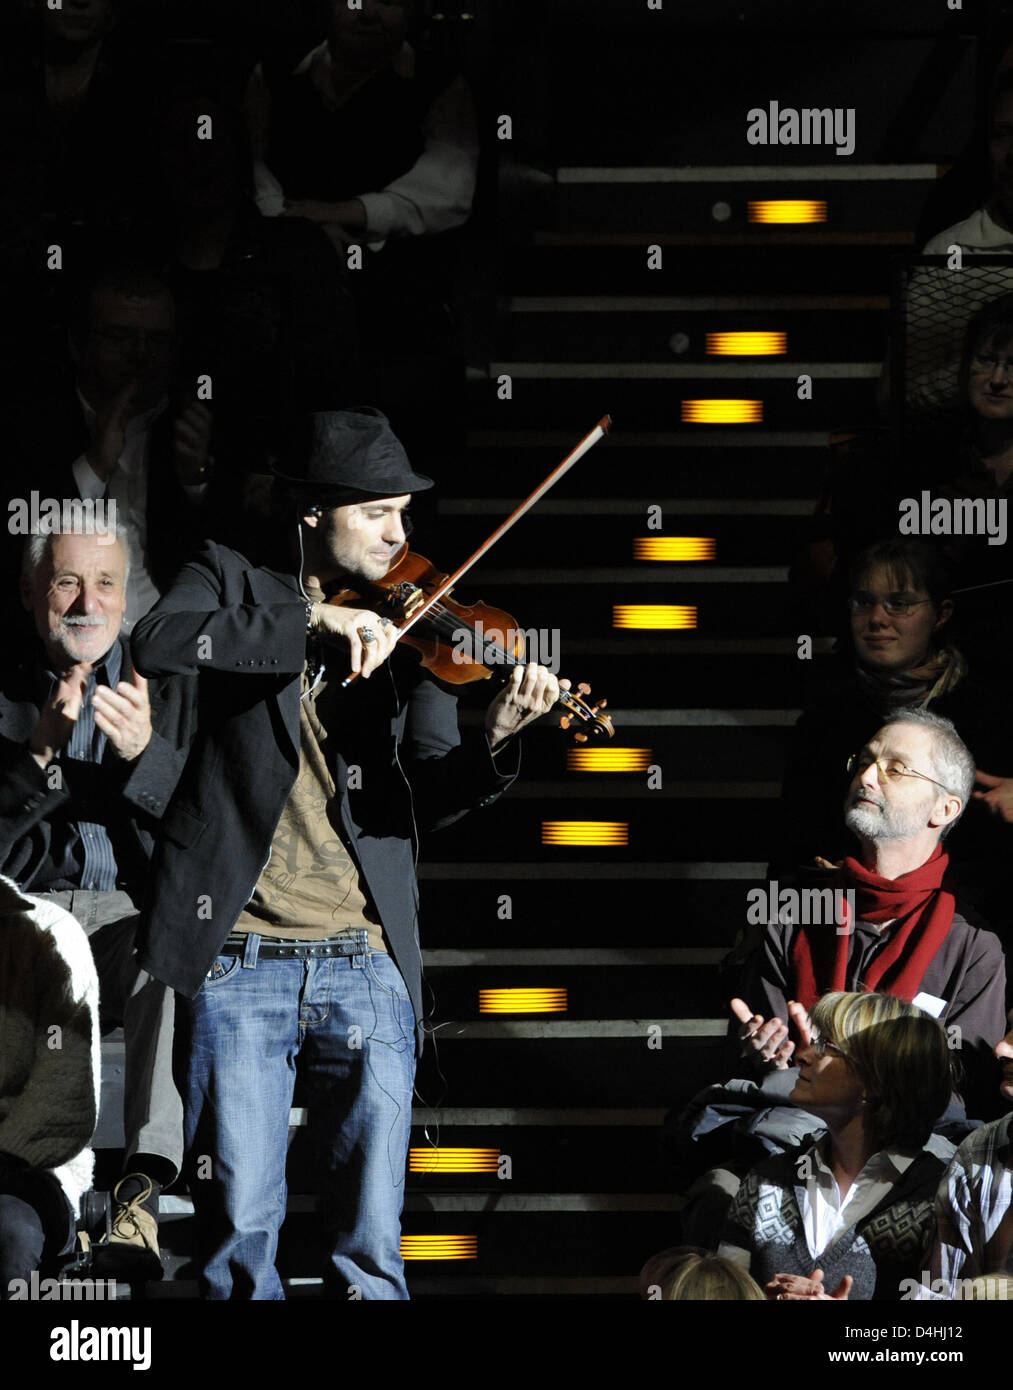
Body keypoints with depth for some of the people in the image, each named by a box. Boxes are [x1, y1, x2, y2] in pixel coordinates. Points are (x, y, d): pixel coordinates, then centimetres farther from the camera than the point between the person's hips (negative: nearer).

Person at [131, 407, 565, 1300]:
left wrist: (494, 745, -20)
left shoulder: (411, 631, 10)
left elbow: (421, 801, 1)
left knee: (371, 1242, 1)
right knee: (239, 1225, 0)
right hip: (241, 959, -1)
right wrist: (314, 621, -21)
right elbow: (155, 644, -15)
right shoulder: (234, 584, 7)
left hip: (367, 966, 2)